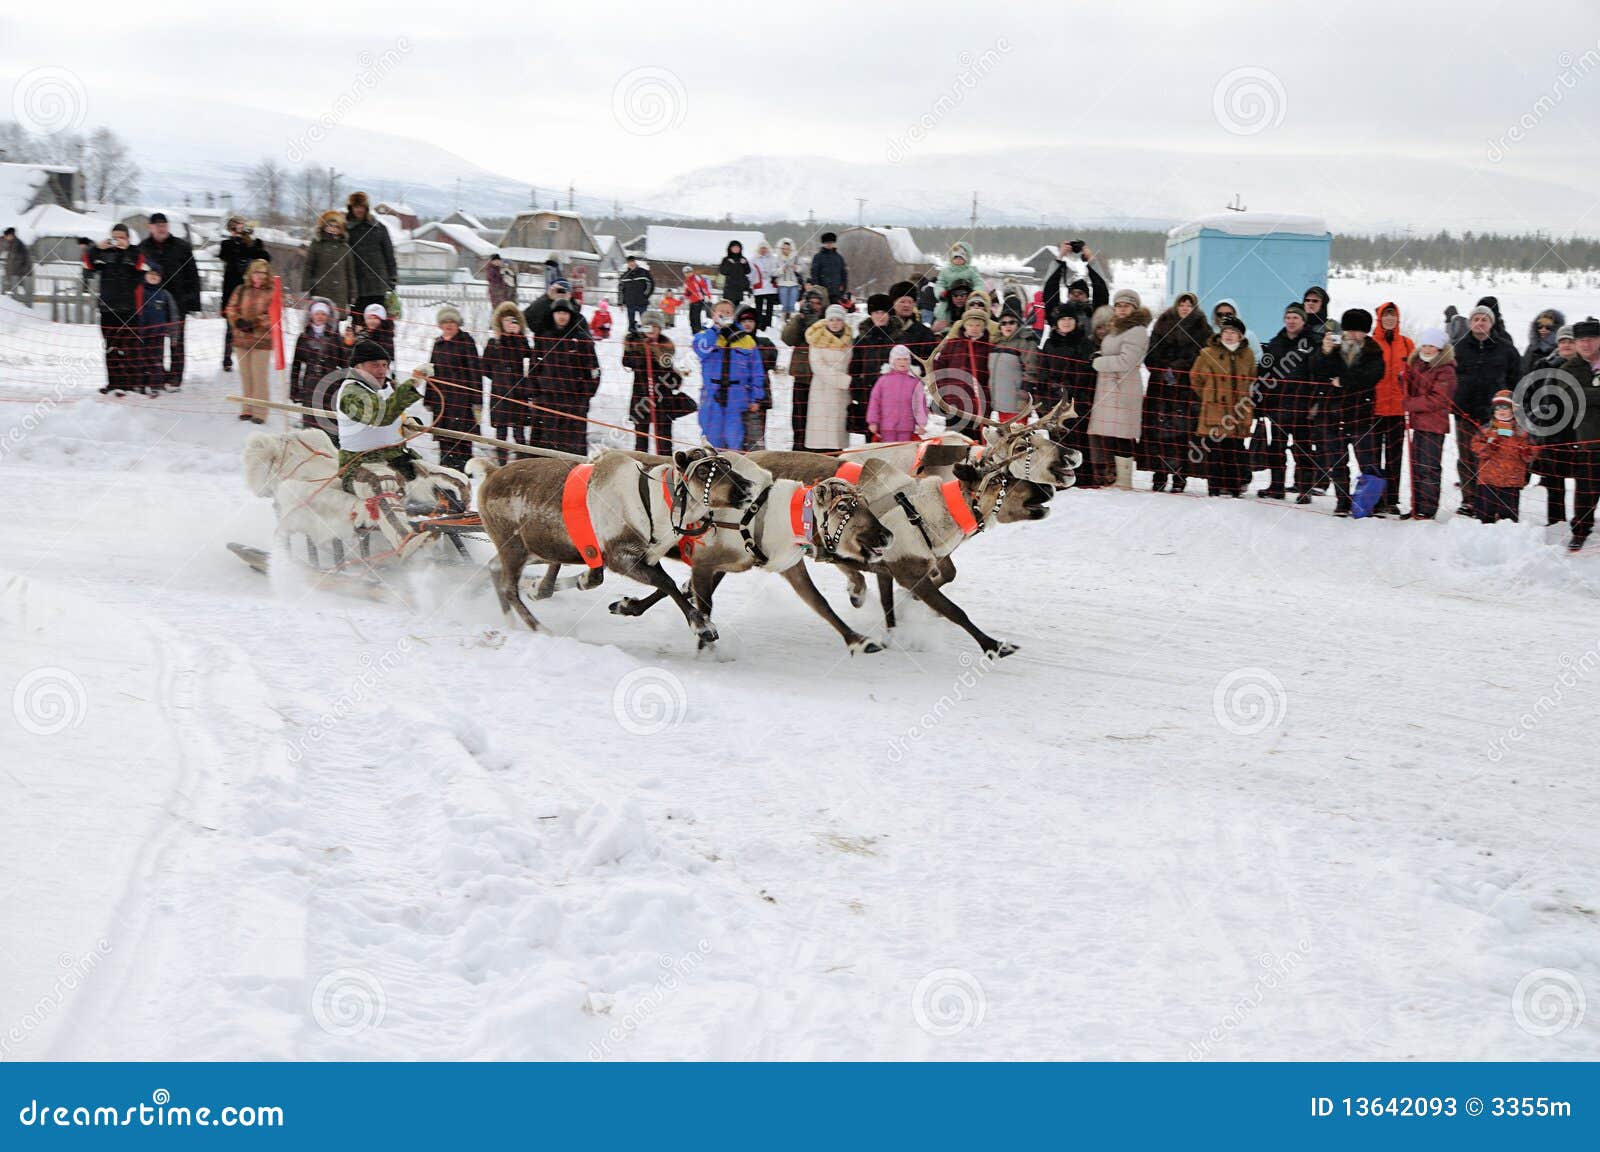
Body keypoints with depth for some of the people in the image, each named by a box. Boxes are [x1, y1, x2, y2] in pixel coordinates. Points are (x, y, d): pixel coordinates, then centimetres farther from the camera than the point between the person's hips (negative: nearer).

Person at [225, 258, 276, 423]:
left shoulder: (272, 293, -3)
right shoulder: (241, 290, 9)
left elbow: (273, 316, -9)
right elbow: (231, 308, 9)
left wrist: (255, 323, -18)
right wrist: (238, 321, -9)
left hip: (262, 340, -4)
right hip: (242, 339, 4)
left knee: (260, 376, -5)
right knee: (245, 375, 12)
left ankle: (260, 412, 0)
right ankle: (248, 409, 22)